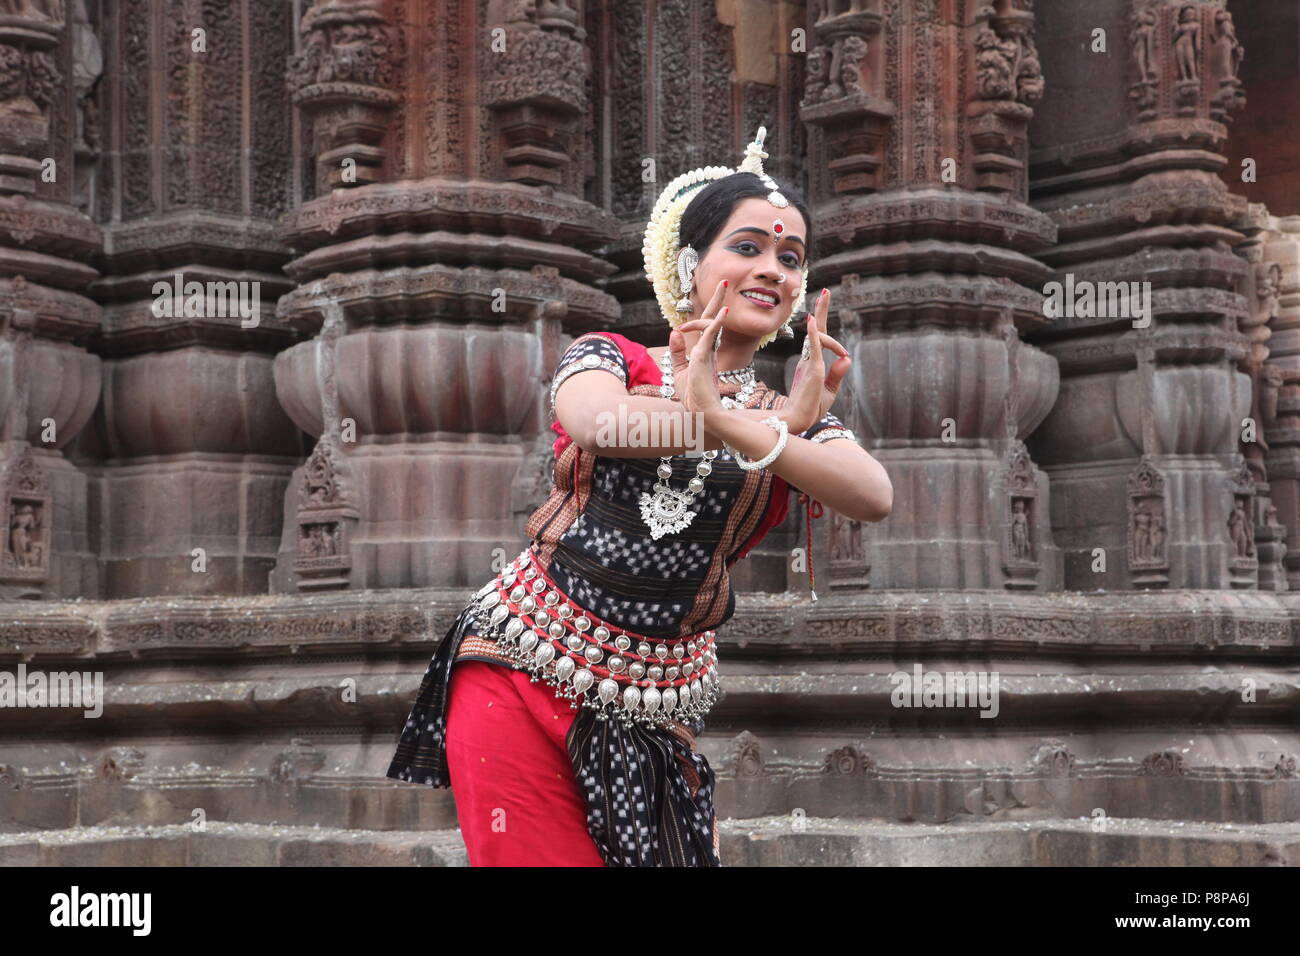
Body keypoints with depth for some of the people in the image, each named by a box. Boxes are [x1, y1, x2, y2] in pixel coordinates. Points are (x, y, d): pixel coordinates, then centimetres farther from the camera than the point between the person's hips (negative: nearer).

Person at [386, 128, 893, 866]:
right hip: (522, 679, -2)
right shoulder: (610, 358, 5)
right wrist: (774, 427, -22)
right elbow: (597, 421, -20)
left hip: (654, 718, 2)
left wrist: (726, 420, -27)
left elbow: (874, 496, -13)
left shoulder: (795, 415, 9)